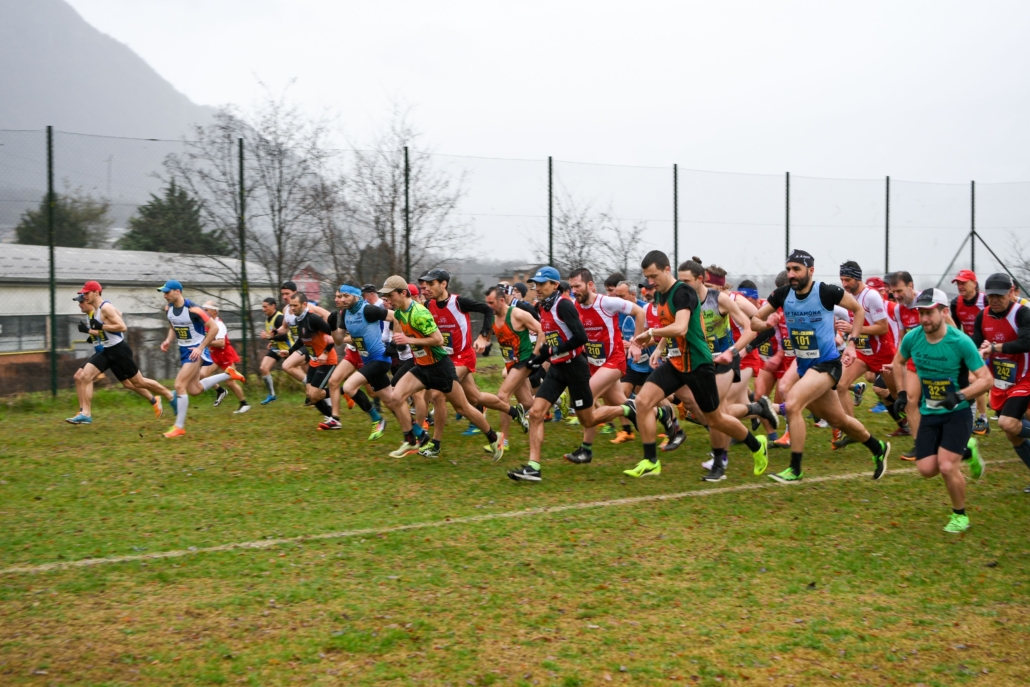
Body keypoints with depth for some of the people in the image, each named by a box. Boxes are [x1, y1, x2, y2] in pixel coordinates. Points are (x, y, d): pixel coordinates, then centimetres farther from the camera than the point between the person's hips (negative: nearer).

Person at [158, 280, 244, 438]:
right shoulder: (168, 310, 0)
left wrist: (200, 348, -20)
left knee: (179, 385, -16)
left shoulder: (193, 309, -22)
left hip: (196, 351, -8)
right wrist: (168, 340, -1)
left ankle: (179, 427, -5)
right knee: (194, 390, 12)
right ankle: (228, 374, 31)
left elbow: (214, 328, -17)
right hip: (184, 351, 8)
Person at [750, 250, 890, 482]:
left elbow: (858, 309, 0)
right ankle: (878, 448, 46)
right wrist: (765, 324, -22)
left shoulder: (826, 291, -16)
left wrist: (851, 342, -7)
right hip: (804, 366, 6)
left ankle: (795, 469, -15)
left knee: (792, 404, -26)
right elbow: (754, 320, 1)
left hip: (826, 364, -6)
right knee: (838, 420, 20)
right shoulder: (783, 294, -4)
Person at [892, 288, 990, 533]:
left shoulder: (961, 342, -21)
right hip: (929, 413, 5)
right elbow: (898, 362, 14)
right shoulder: (912, 338, -8)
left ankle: (960, 515, 10)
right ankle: (966, 451, 30)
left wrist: (961, 395, -31)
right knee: (927, 469, -1)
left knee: (946, 466, -17)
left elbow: (986, 379, -17)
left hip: (957, 413, -5)